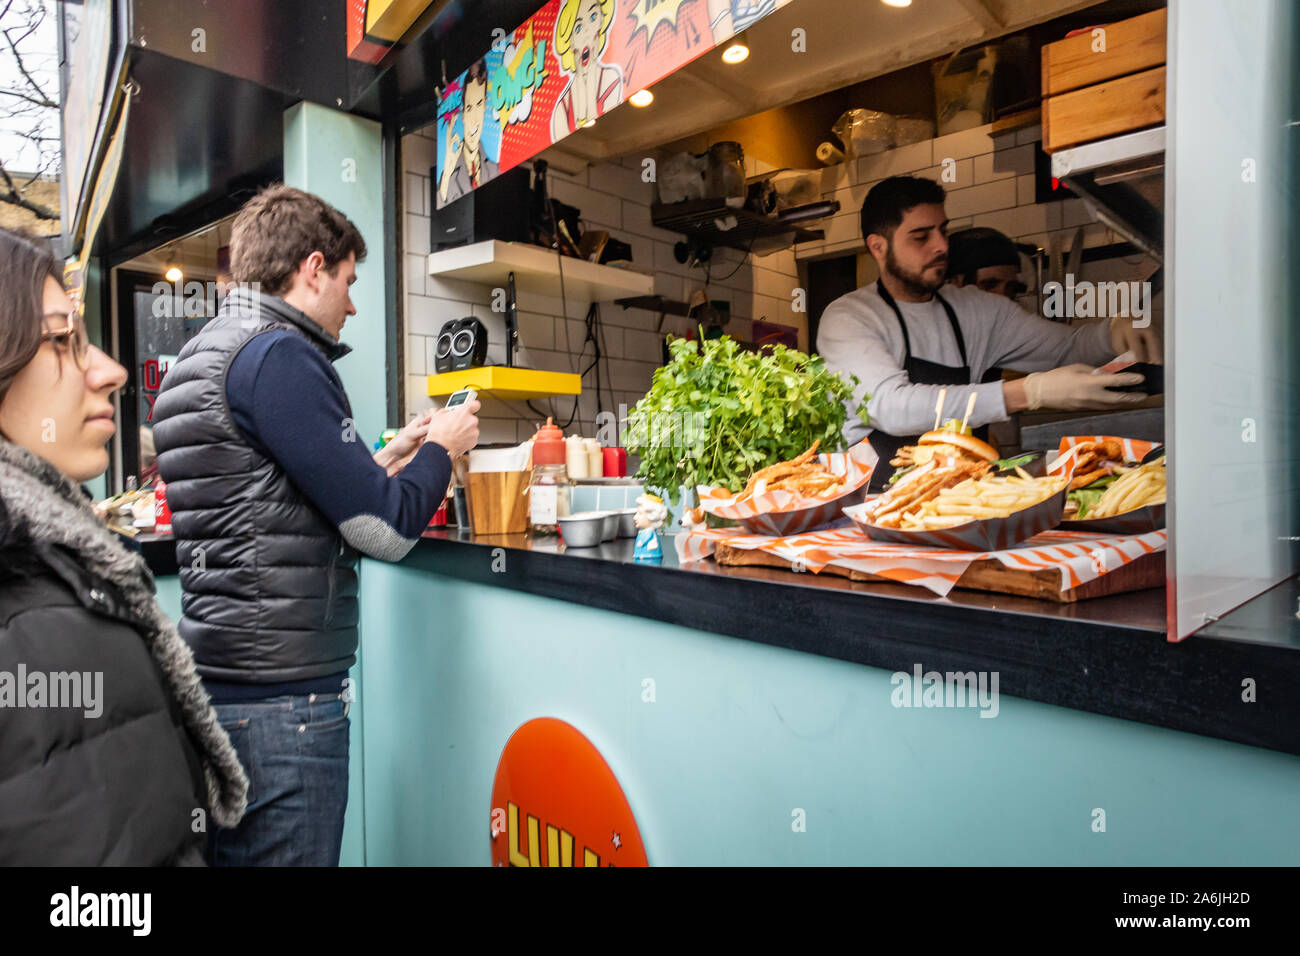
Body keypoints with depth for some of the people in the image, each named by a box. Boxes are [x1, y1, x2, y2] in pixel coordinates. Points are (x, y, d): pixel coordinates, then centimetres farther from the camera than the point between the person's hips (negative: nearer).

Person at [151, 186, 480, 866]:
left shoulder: (200, 357, 16)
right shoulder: (278, 354, -15)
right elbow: (386, 530, -19)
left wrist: (388, 457, 16)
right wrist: (441, 448, -1)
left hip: (222, 683, 10)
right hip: (281, 699, -10)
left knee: (229, 852, 21)